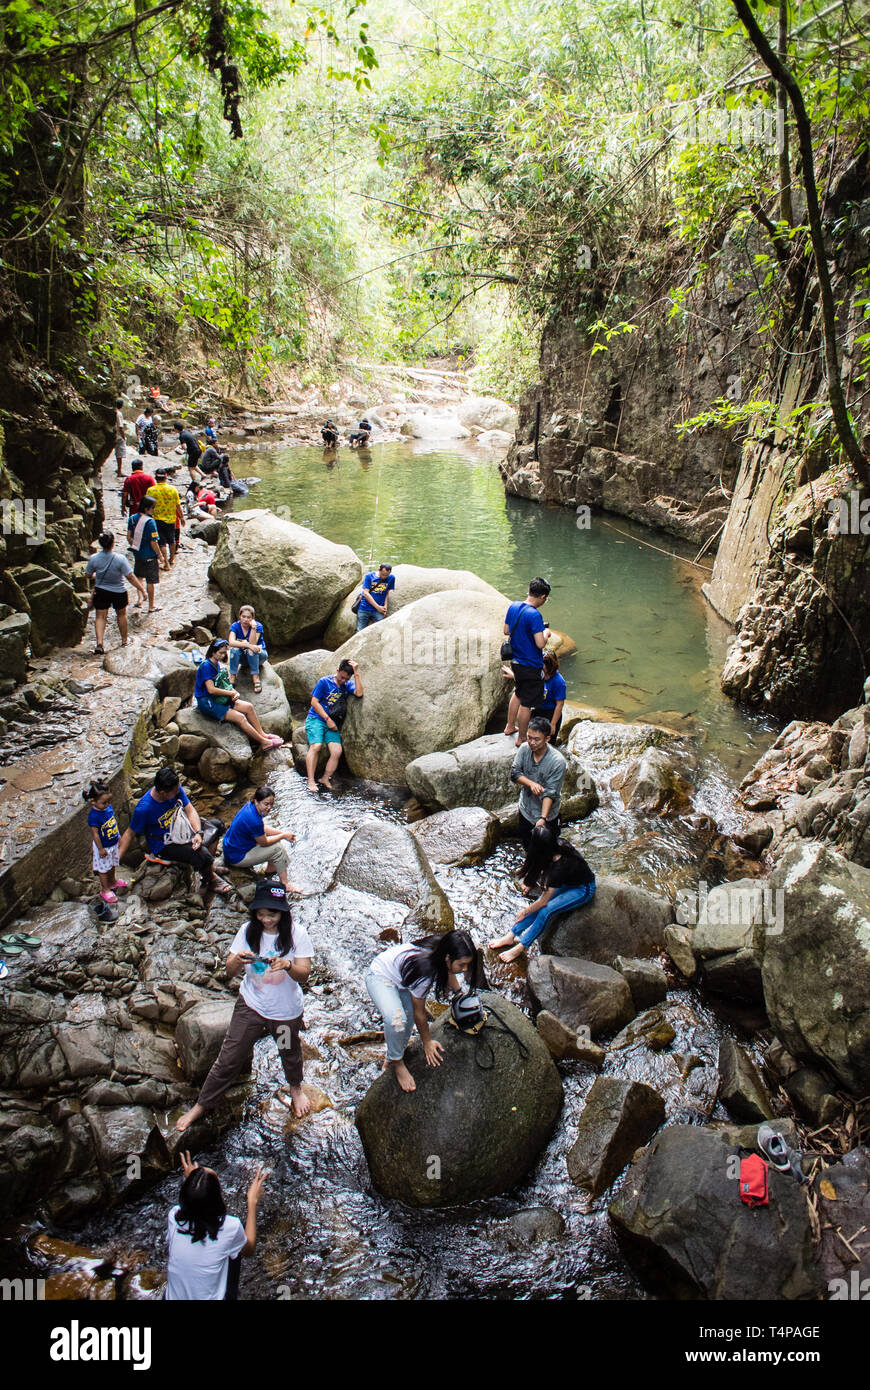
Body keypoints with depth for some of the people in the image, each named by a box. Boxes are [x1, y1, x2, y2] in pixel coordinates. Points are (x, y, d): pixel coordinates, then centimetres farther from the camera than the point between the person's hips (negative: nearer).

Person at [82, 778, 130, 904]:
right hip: (103, 847, -7)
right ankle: (105, 890, 29)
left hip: (114, 843, 7)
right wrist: (100, 849, -18)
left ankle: (113, 881, 51)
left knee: (113, 864, 28)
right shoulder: (93, 816, -31)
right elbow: (95, 834, -24)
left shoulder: (109, 807, -10)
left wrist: (118, 835, 17)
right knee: (103, 868, 12)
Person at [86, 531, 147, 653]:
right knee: (121, 614, 21)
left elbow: (88, 575, 0)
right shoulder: (120, 559, -23)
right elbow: (131, 577, -21)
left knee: (100, 617, 7)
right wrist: (143, 590, -13)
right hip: (119, 592, -1)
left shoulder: (93, 559, -14)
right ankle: (124, 640, 38)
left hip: (100, 591, 1)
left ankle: (99, 644, -9)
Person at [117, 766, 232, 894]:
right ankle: (212, 880, 6)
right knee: (202, 855, -26)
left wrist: (198, 833, -23)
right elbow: (130, 833, -17)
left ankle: (209, 866, 9)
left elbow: (190, 810, -7)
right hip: (165, 845, -7)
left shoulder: (176, 788, -13)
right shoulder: (143, 809, -29)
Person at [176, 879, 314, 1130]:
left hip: (286, 1010, -1)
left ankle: (295, 1087, 52)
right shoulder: (248, 931, -10)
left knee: (290, 1053, 21)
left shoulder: (296, 934, -16)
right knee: (229, 1057, 2)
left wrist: (287, 965, -39)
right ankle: (202, 1104, 20)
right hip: (250, 1005, 1)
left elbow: (304, 975, -17)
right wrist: (238, 961, -31)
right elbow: (230, 972, -7)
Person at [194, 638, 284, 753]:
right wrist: (231, 693, -15)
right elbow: (211, 689, -24)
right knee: (240, 717, -20)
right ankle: (264, 742, -17)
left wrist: (233, 692, -3)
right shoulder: (206, 666, -17)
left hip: (219, 699, 9)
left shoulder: (217, 664, 12)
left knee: (248, 707, -4)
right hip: (207, 703, -9)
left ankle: (263, 734, 1)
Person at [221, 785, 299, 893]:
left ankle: (270, 868, 26)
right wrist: (283, 835, -7)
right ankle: (285, 884, 0)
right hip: (237, 857, -10)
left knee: (277, 839, 12)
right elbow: (264, 842, -19)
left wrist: (282, 832, -2)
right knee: (277, 848, -13)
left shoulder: (251, 806, -6)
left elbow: (263, 828, 9)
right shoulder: (253, 820, -34)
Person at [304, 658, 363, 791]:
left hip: (332, 724, 4)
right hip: (316, 719, -4)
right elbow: (314, 702, -3)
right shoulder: (325, 681, 0)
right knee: (316, 746, -26)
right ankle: (311, 781, -27)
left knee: (337, 751, -16)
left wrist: (357, 673, -9)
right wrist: (327, 719, -9)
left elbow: (359, 694, -8)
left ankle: (325, 779, -5)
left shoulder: (348, 685, 12)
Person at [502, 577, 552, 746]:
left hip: (515, 662, 8)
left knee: (518, 694, 29)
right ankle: (521, 738, 20)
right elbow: (540, 644, -26)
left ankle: (510, 726, 42)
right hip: (531, 666, -8)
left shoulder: (513, 607, -2)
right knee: (527, 704, 7)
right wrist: (546, 633, -7)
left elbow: (506, 631, 10)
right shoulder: (534, 615, -26)